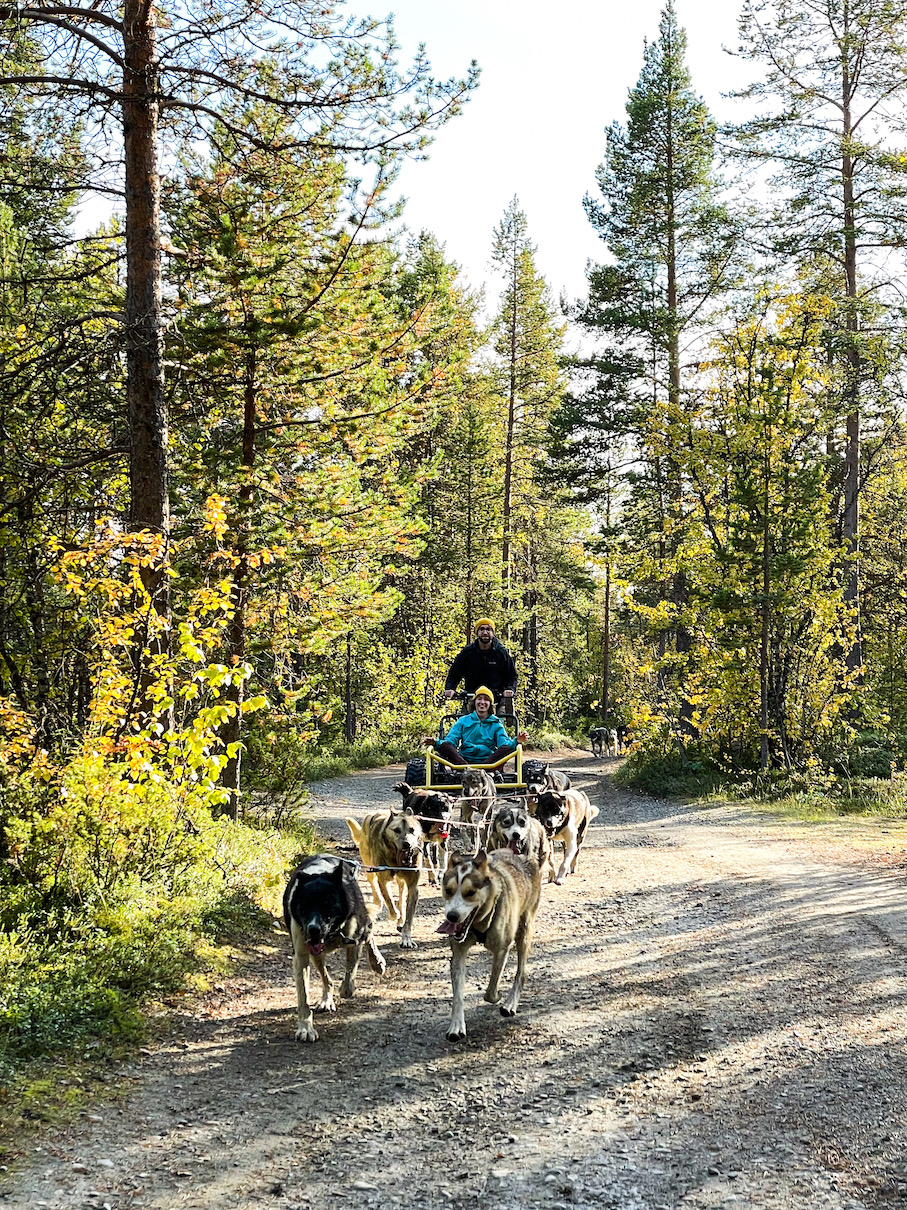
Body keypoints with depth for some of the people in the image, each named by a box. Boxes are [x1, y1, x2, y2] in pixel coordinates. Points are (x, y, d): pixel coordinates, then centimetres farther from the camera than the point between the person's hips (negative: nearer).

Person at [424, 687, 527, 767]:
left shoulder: (496, 723, 17)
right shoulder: (463, 721, 18)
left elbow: (504, 743, 1)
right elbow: (450, 740, 7)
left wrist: (516, 742, -22)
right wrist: (436, 743, -14)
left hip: (488, 761, 0)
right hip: (464, 760, 0)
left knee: (507, 749, -29)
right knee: (445, 746, -26)